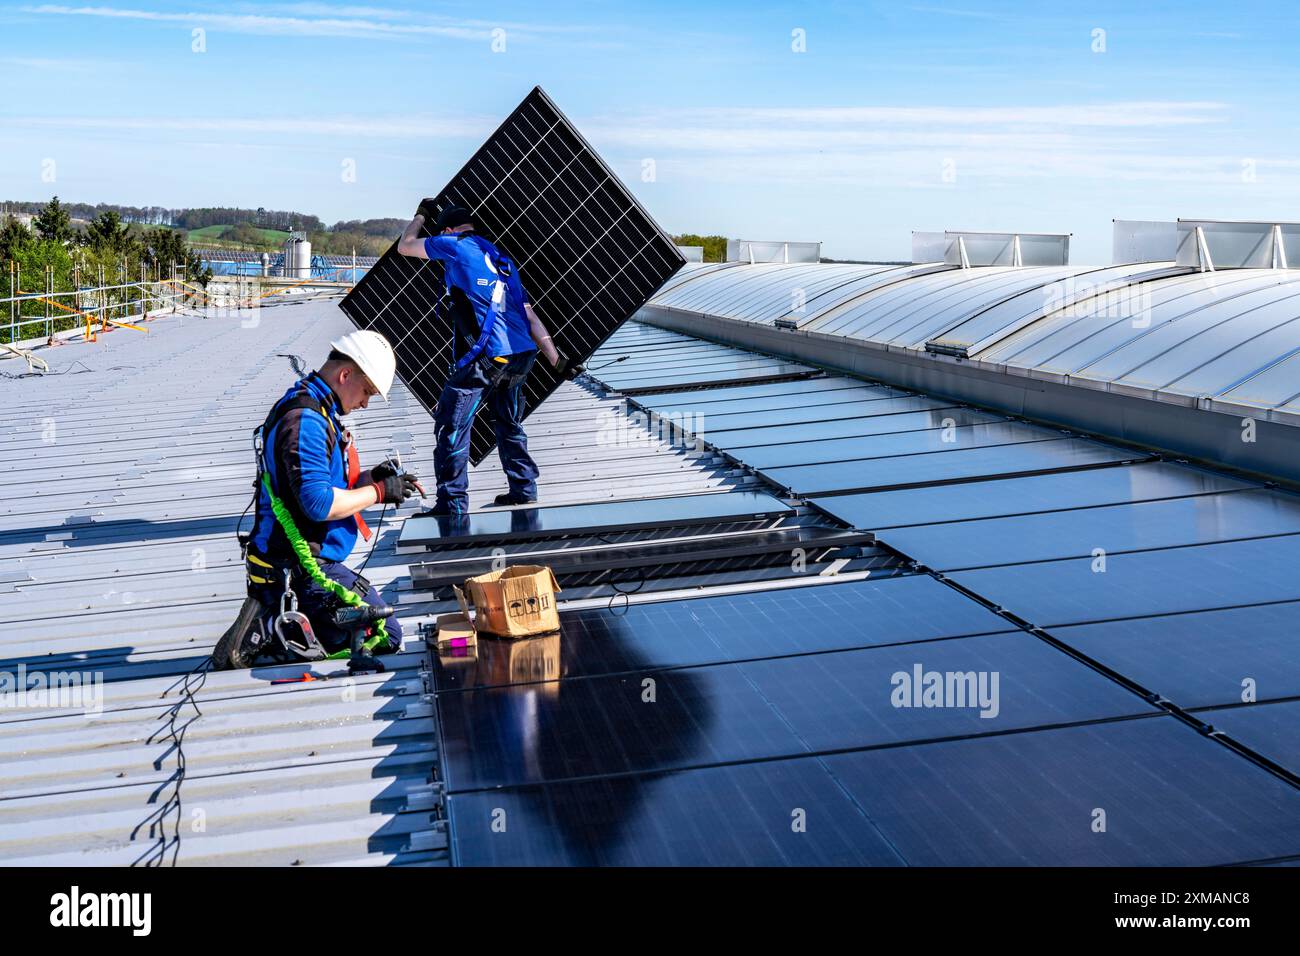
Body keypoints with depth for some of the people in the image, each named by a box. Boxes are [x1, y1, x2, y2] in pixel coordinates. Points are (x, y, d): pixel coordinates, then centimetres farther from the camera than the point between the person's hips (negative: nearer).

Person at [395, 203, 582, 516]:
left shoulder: (454, 245, 3)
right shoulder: (501, 259, 23)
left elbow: (405, 245, 18)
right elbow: (530, 317, 19)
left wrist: (421, 214, 36)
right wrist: (557, 359, 16)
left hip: (485, 358, -8)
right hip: (521, 357, 8)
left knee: (452, 428, -2)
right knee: (509, 425, 24)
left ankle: (452, 505, -3)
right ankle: (523, 490, 29)